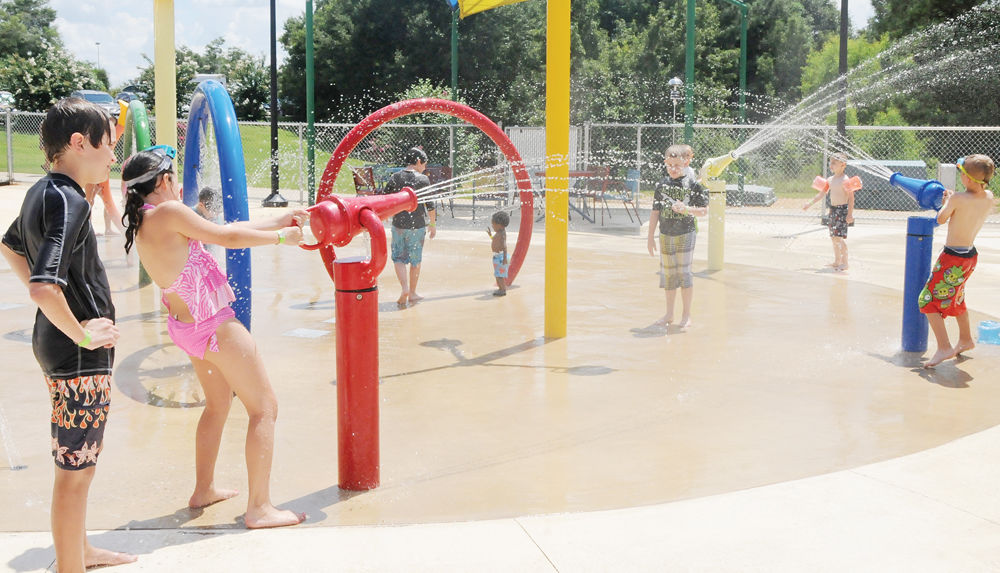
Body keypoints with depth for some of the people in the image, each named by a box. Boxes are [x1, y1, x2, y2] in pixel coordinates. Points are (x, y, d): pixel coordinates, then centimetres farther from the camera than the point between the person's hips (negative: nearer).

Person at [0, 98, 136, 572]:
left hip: (54, 343, 10)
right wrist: (82, 335, -20)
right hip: (80, 355, -10)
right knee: (76, 470, 1)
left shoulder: (39, 193, 7)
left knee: (73, 460, 24)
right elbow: (45, 287, -34)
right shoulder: (69, 201, -22)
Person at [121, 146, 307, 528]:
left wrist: (279, 220, 12)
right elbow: (226, 237, -13)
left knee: (219, 403, 27)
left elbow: (223, 231, 11)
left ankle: (204, 490, 38)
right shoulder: (169, 212, -18)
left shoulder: (142, 222, 10)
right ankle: (259, 507, 0)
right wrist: (280, 237, 2)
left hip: (186, 326, 10)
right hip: (214, 325, -10)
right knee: (264, 407, -2)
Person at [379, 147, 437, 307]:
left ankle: (405, 288, -11)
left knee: (398, 258, 9)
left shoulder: (395, 177, 0)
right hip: (417, 225, -1)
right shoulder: (423, 179, -7)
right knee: (415, 260, 11)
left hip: (398, 224, 1)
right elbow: (430, 205, -4)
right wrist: (433, 224, 6)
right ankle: (412, 293, 19)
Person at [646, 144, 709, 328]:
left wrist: (686, 209, -22)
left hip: (685, 235, -4)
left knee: (684, 273, -3)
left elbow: (704, 210, -4)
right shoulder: (662, 185, 6)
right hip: (665, 235, 4)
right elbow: (655, 212, 10)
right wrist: (651, 237, 9)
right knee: (668, 274, 11)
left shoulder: (693, 184, -5)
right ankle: (669, 314, 23)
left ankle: (686, 315, 9)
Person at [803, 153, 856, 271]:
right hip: (833, 209, 8)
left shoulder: (845, 180, -13)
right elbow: (821, 194, 19)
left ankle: (844, 263, -7)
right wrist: (809, 204, 17)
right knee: (834, 237, 13)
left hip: (842, 209, -8)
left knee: (840, 236, -12)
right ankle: (837, 261, 23)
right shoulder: (830, 180, 10)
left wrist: (850, 214, -19)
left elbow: (851, 197, -15)